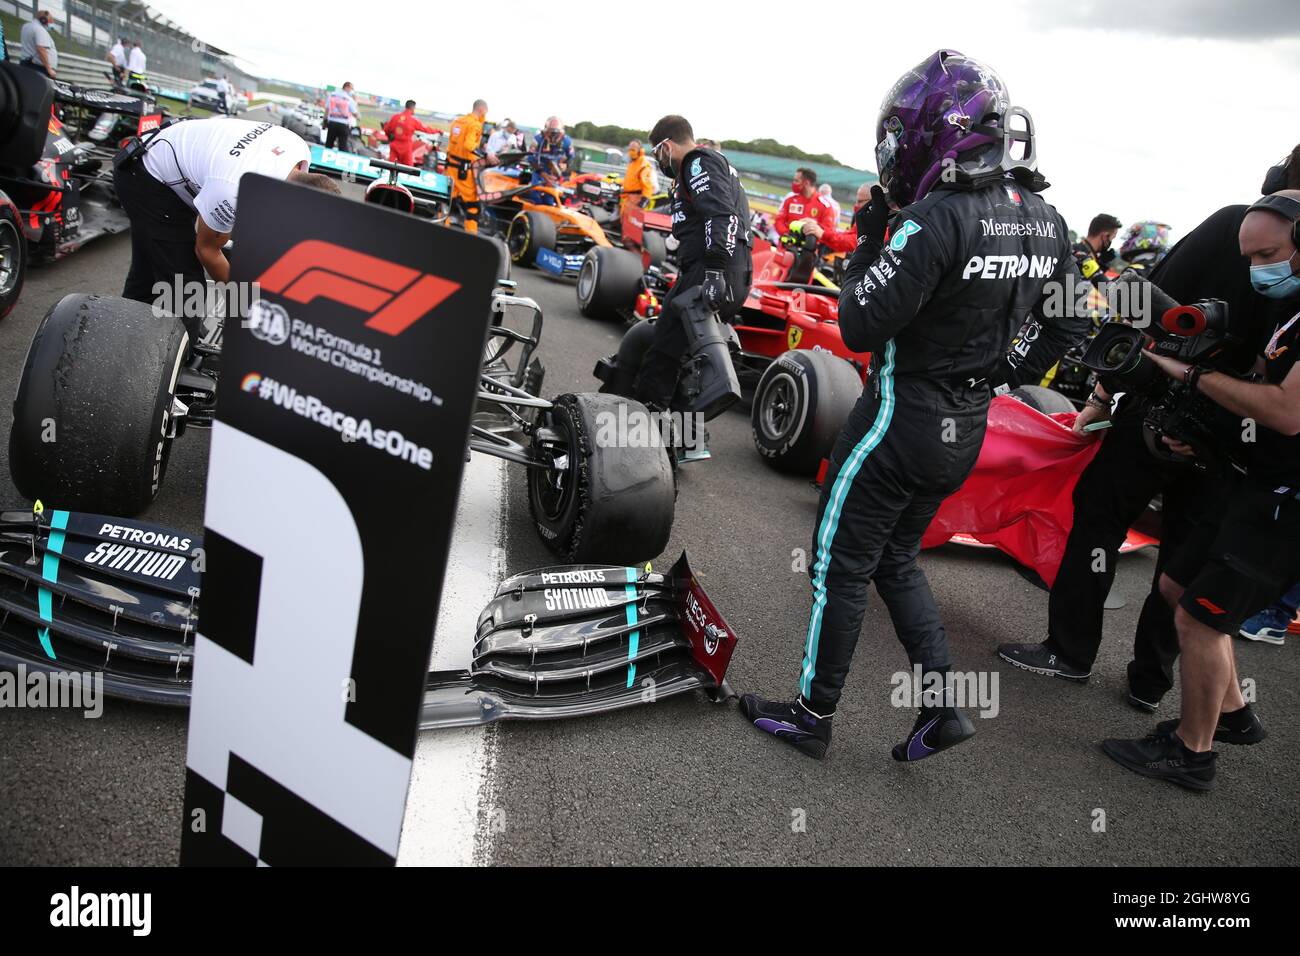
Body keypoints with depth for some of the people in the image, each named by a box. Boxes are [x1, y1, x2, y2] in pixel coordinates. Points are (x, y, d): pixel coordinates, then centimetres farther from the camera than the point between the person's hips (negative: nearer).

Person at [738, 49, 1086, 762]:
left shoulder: (934, 220, -22)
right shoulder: (1045, 220, 4)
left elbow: (859, 329, -20)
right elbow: (1064, 328, 12)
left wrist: (868, 242, -8)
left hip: (900, 420, -8)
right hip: (969, 430, 8)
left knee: (840, 564, 8)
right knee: (896, 558, 23)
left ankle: (812, 715, 21)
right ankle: (942, 705, 20)